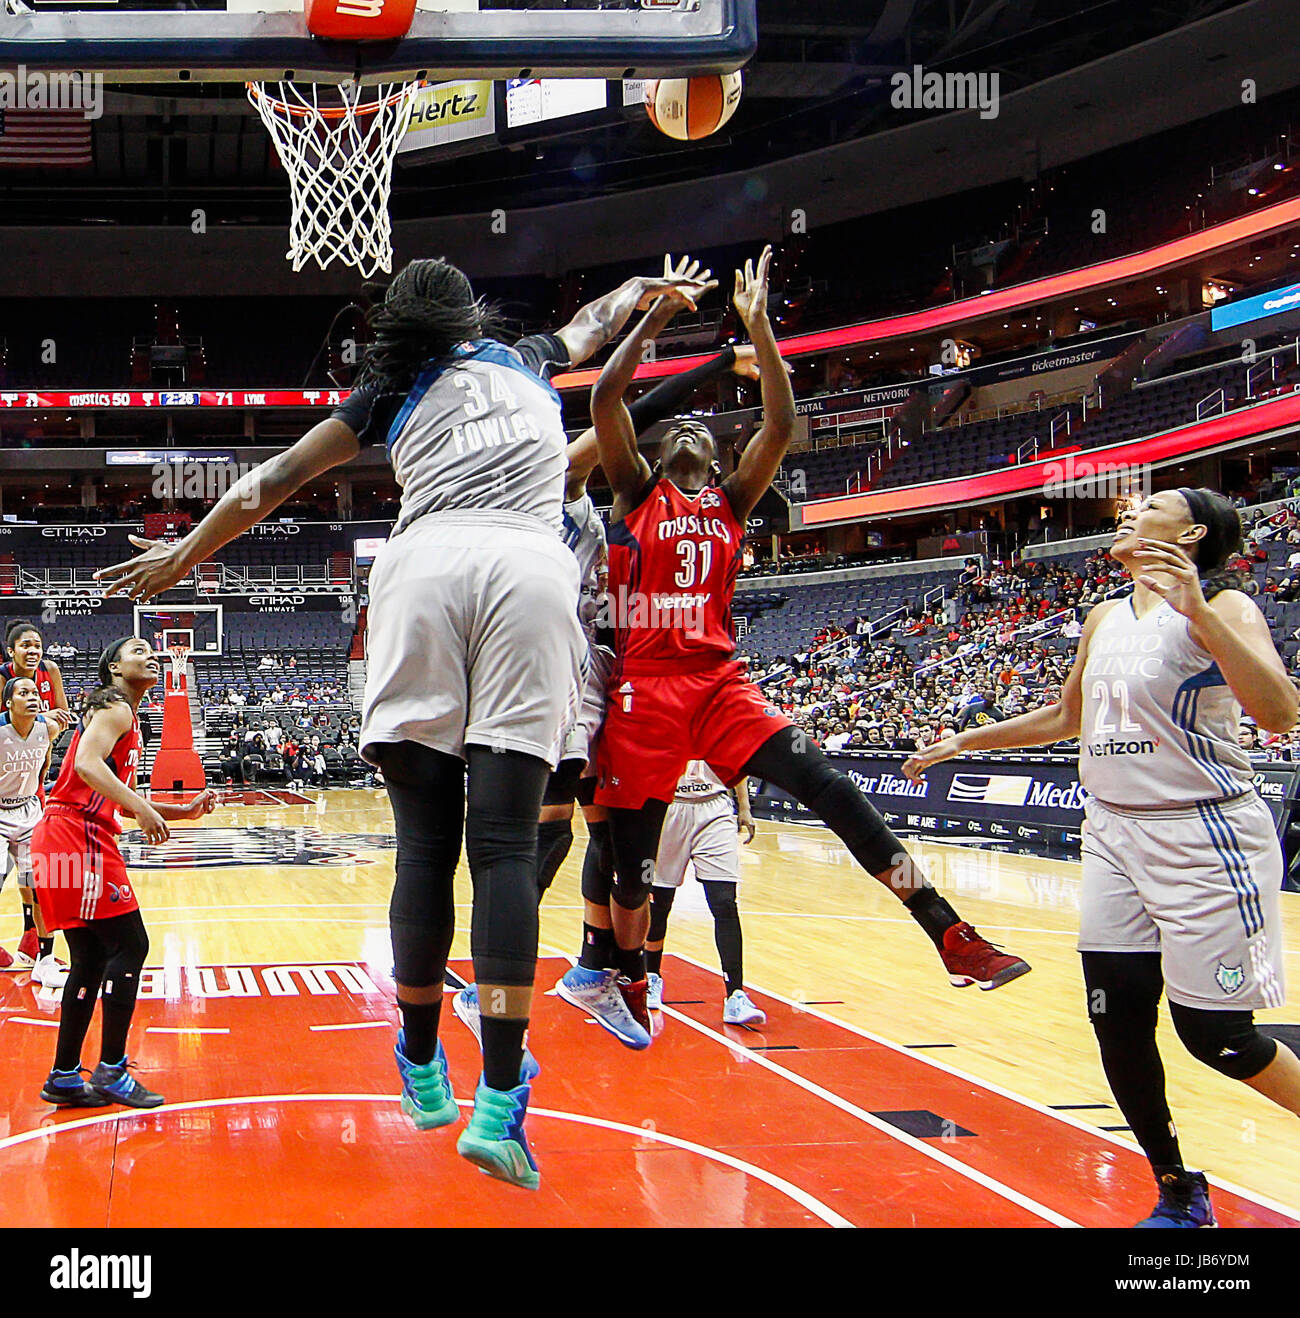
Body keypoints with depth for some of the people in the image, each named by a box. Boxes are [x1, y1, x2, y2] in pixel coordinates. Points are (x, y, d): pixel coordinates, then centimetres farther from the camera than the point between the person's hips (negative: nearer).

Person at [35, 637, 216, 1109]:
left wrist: (184, 812, 18)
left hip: (75, 839, 10)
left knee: (93, 956, 12)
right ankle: (111, 1070, -4)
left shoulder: (124, 716, 24)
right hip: (74, 835, -10)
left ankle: (64, 1078, 16)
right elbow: (87, 763, -23)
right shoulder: (115, 708, -6)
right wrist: (142, 809, -29)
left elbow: (118, 798, 25)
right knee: (129, 944, -8)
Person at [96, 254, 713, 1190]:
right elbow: (594, 321, 52)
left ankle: (423, 1063, 15)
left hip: (424, 565, 0)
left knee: (426, 840, 4)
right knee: (504, 842, -6)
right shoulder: (528, 361, 30)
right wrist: (644, 287, 73)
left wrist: (186, 552, 38)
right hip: (528, 567, 0)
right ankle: (499, 1100, -12)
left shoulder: (391, 391, 24)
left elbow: (279, 477, 26)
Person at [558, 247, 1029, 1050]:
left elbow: (781, 424, 4)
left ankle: (948, 931, -22)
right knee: (634, 847, 3)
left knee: (826, 786, -16)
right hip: (644, 683, -1)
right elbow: (605, 398, 0)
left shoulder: (732, 500, 18)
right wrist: (655, 317, 1)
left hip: (719, 681, 1)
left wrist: (757, 326, 0)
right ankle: (628, 980, 26)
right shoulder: (636, 494, 13)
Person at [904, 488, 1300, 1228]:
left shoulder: (1223, 607, -9)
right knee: (1118, 1020, 3)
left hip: (1203, 837, -7)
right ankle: (1178, 1195, 19)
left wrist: (1195, 610, -31)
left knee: (1213, 1031, -4)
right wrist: (963, 742, 27)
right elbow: (1067, 717, 27)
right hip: (1114, 835, 7)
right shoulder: (1105, 619, 12)